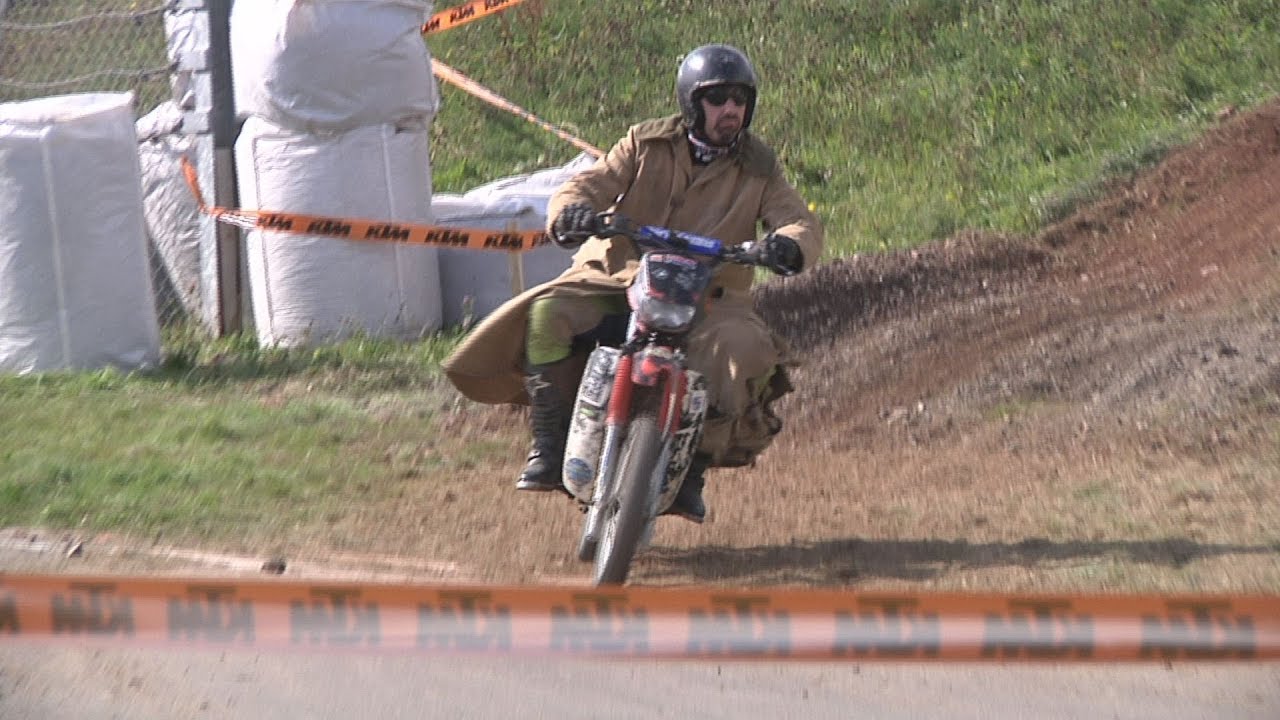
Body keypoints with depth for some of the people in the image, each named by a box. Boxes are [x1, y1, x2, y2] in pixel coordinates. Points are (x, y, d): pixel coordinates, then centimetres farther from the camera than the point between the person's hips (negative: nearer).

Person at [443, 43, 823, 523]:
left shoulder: (758, 168, 5)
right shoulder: (647, 145, 3)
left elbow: (801, 223, -6)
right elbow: (589, 186, -6)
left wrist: (790, 245, -32)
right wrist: (571, 212, -32)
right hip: (617, 280, 0)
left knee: (740, 348, -32)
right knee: (547, 313, -28)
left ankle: (692, 471, -19)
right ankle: (548, 449, -21)